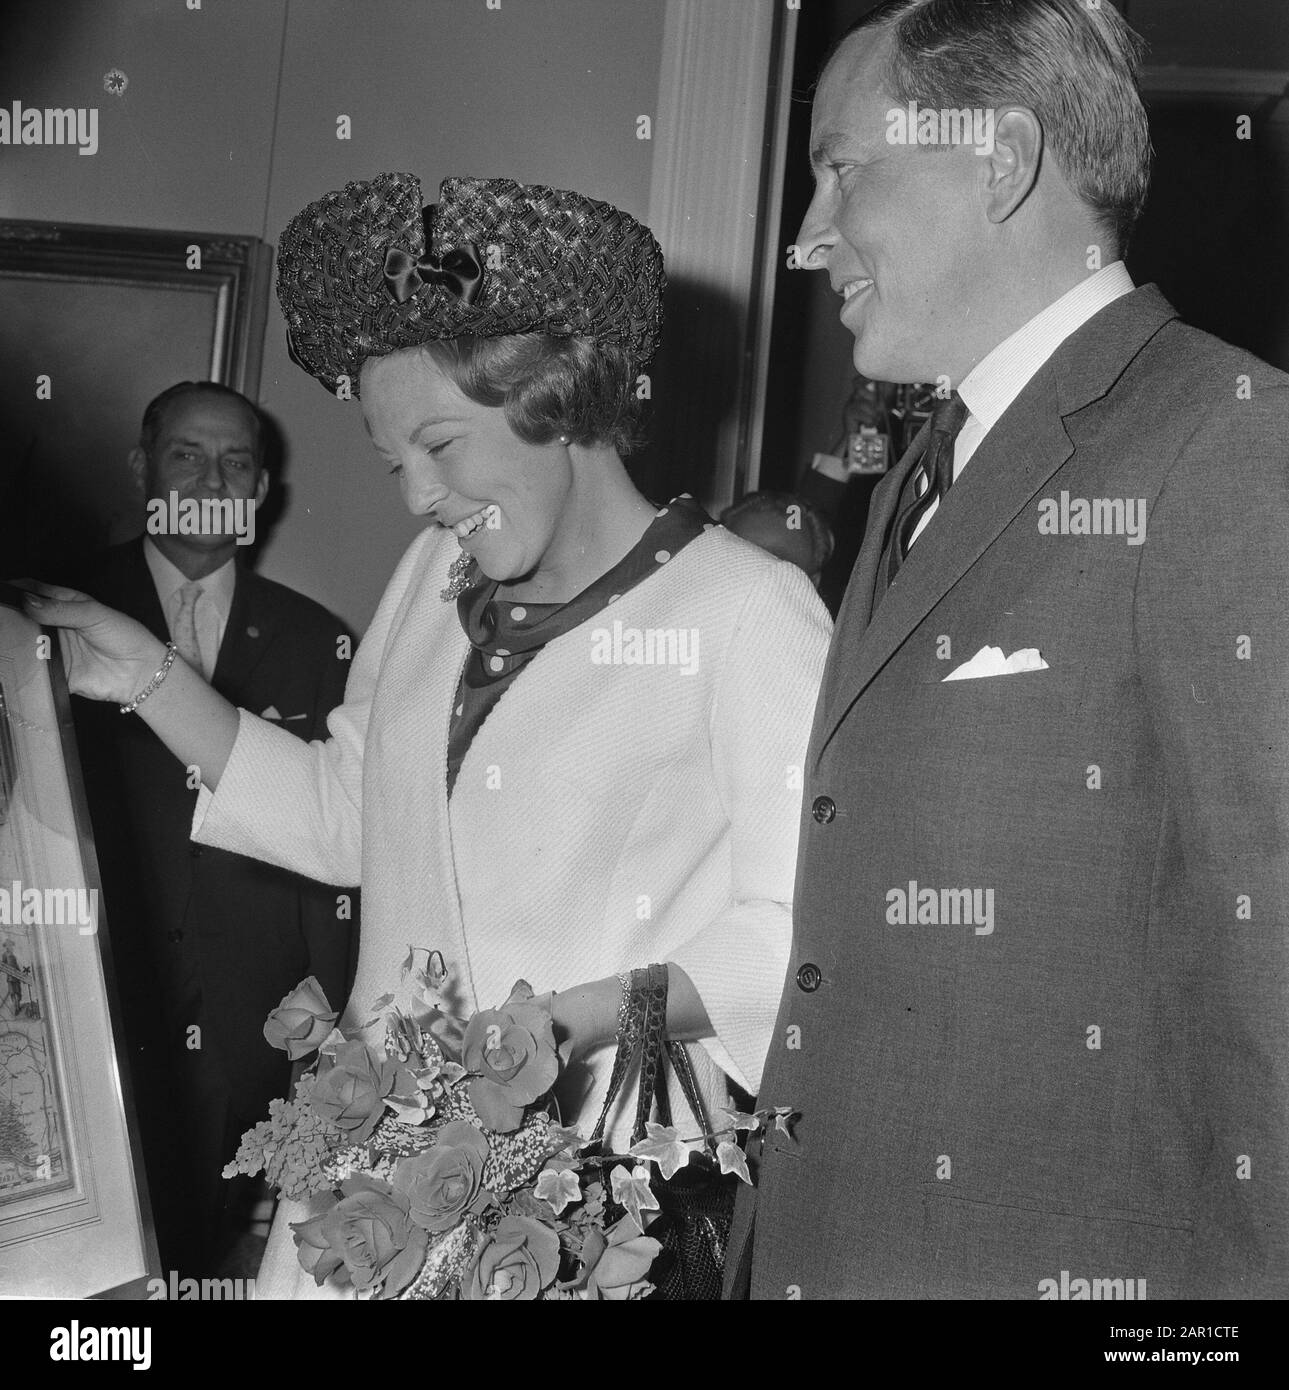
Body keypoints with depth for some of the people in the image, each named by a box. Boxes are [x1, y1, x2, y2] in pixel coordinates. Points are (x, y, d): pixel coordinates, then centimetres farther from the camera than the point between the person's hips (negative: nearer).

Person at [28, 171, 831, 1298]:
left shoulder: (749, 609, -12)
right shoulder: (438, 577, 11)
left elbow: (794, 926, -14)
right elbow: (342, 815, 16)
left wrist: (581, 1016, -23)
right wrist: (150, 680, 10)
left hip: (599, 1162, -5)